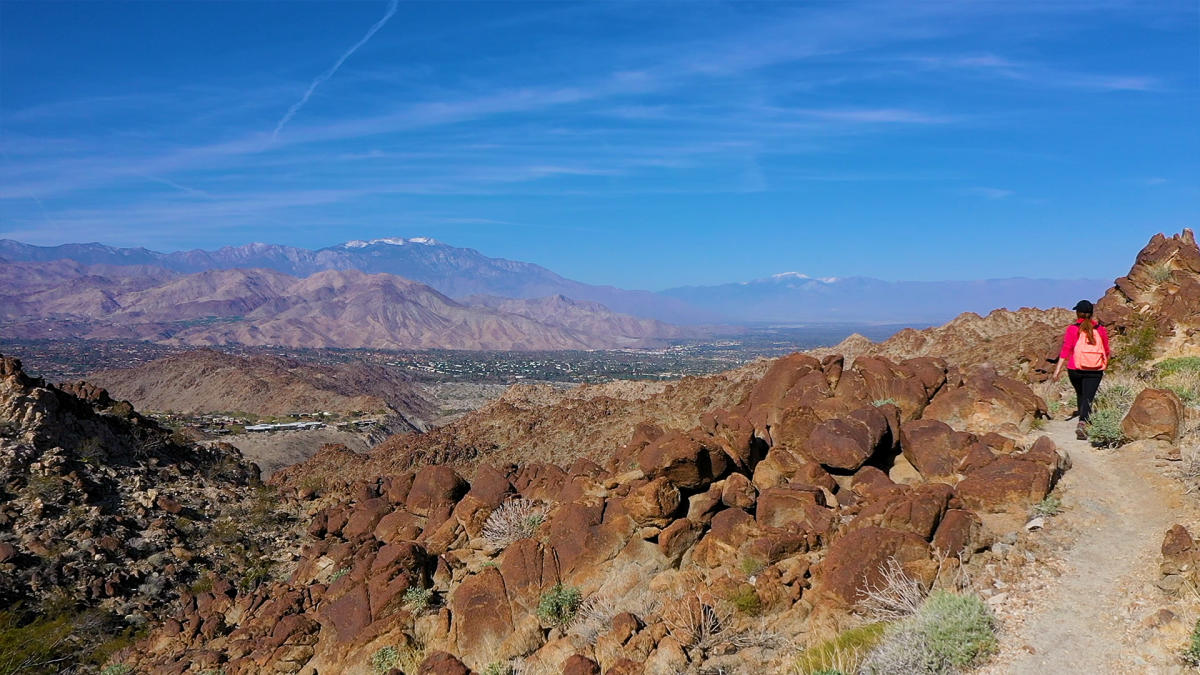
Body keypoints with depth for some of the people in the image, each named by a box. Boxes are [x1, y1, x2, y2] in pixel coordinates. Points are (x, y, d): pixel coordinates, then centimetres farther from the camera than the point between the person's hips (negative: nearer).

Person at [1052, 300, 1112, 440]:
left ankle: (1083, 422, 34)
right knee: (1088, 398, -4)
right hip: (1095, 371, 0)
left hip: (1075, 370, 0)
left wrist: (1058, 370, -10)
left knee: (1080, 395, 22)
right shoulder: (1100, 329, 4)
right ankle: (1082, 423, -25)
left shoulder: (1072, 329, -3)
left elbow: (1065, 351, -9)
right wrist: (1108, 354, 37)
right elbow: (1106, 351, 12)